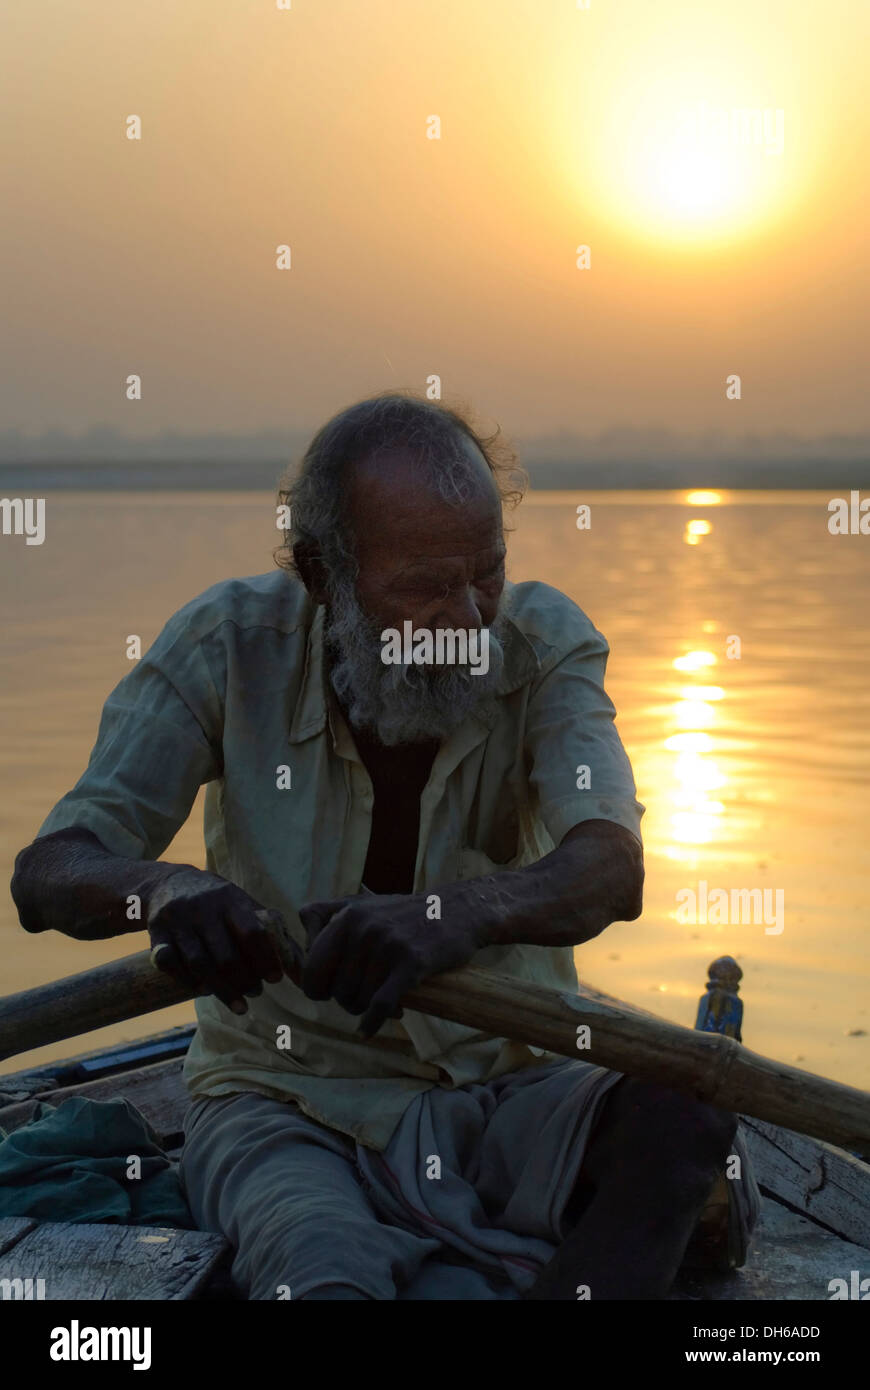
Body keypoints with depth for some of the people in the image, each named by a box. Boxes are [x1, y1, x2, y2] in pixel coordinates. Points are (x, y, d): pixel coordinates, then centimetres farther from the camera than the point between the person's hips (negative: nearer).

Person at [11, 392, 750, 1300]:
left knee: (686, 1110, -29)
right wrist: (165, 890, -37)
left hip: (506, 1085, 2)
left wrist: (464, 911, -47)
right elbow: (45, 873, -12)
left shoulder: (542, 640, -7)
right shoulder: (231, 645, -9)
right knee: (324, 1272, -36)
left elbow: (611, 871, -23)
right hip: (286, 1099, -2)